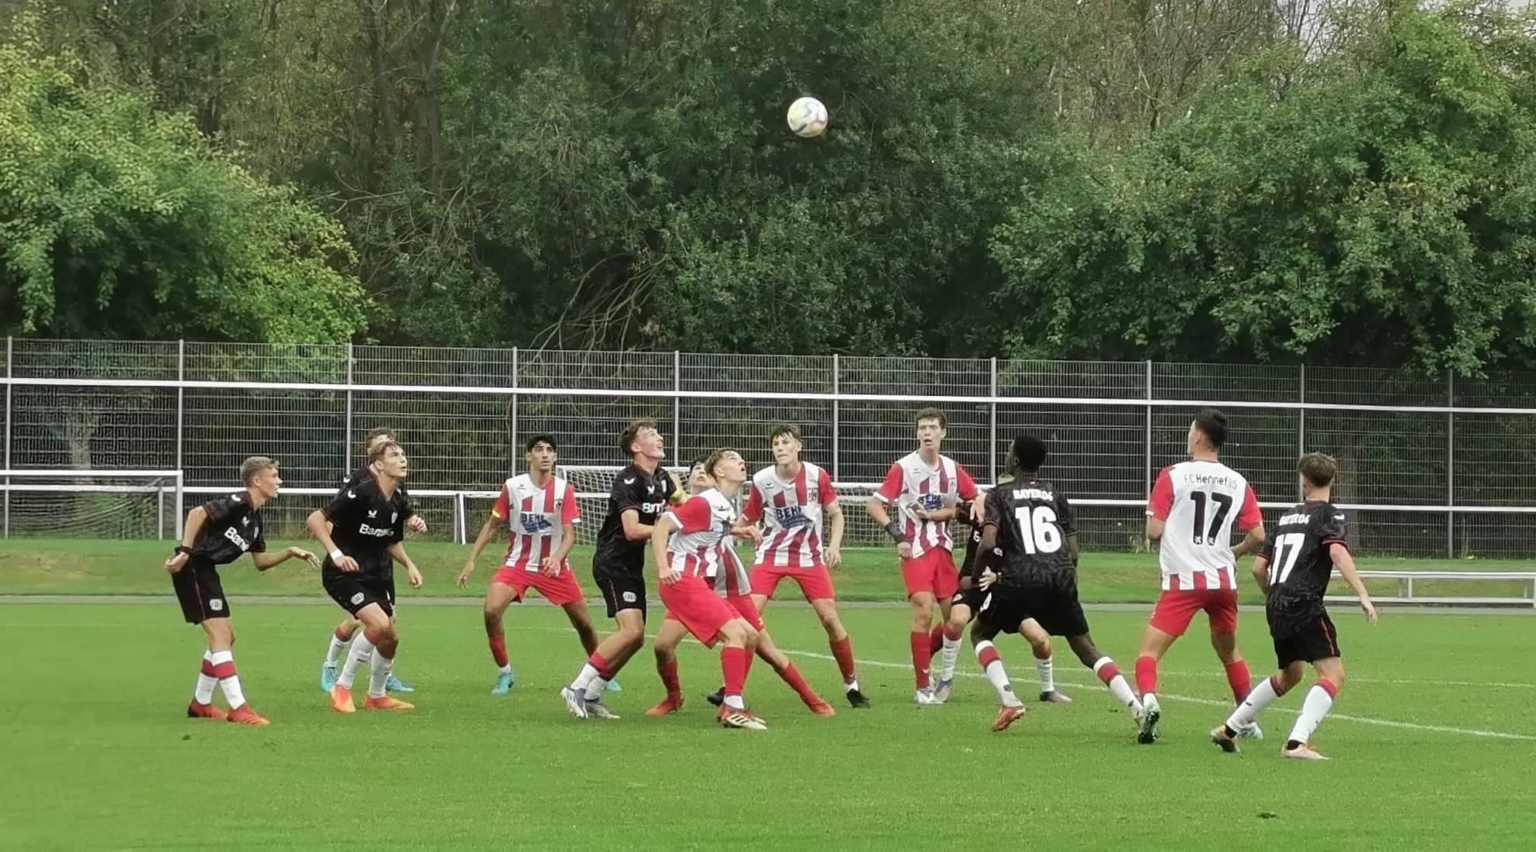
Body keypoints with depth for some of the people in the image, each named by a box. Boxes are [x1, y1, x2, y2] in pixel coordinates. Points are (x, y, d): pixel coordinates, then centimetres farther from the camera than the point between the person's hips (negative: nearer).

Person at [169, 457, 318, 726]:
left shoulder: (256, 520, 14)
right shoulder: (239, 502, -16)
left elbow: (260, 562, 21)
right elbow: (197, 513, -26)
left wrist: (290, 553, 6)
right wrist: (184, 552, -30)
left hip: (205, 570, 10)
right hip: (192, 565, -10)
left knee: (226, 636, 15)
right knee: (220, 633, -14)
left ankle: (200, 704, 25)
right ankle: (238, 708, -16)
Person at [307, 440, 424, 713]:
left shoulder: (398, 503, 3)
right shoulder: (361, 493, -20)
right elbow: (315, 520, -22)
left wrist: (409, 565, 3)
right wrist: (336, 554, -31)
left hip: (376, 575, 8)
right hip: (344, 573, -8)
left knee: (391, 637, 8)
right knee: (379, 624, -24)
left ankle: (377, 696, 31)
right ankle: (342, 688, -7)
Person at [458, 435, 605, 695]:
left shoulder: (564, 490, -9)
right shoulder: (512, 487, -7)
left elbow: (570, 534, -13)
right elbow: (492, 525, 3)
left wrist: (557, 557, -33)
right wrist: (471, 561, -1)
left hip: (554, 566, 0)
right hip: (517, 563, 0)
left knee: (583, 623, 2)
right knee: (492, 610, -23)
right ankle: (504, 674, -7)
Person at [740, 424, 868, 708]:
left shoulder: (816, 476, -8)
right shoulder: (762, 480, -8)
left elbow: (836, 514, 2)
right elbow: (747, 519, 3)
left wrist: (834, 546, -12)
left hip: (809, 556, 0)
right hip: (771, 554, 0)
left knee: (830, 617, -7)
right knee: (749, 616, -14)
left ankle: (851, 684, 7)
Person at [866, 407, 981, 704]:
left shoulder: (952, 469, 6)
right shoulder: (903, 467, -7)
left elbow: (974, 501, 12)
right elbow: (873, 505, -7)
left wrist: (936, 514, -3)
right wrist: (897, 535, -18)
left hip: (943, 549, 5)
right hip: (915, 550, -5)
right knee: (924, 611, -17)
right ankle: (922, 687, -10)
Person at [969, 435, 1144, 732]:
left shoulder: (1000, 495, 7)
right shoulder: (1055, 494, 18)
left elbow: (988, 542, -7)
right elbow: (1073, 549, 14)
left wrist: (979, 574, 7)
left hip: (1019, 577, -3)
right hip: (1060, 577, 3)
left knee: (980, 633, 19)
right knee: (1085, 646, 13)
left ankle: (1009, 699, -1)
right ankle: (1137, 707, -3)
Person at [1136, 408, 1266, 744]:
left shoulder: (1173, 475, -6)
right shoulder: (1238, 483, 5)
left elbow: (1154, 531, -8)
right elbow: (1257, 535, 4)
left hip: (1183, 581, -4)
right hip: (1224, 581, 4)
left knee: (1149, 651, -4)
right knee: (1229, 652, 24)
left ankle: (1148, 701, -31)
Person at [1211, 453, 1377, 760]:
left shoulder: (1288, 517, 20)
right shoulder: (1329, 515, 0)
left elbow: (1259, 568, 21)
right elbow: (1337, 552, -20)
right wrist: (1363, 594, -24)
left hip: (1277, 606, 8)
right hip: (1304, 605, -8)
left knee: (1290, 674, 27)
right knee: (1333, 674, -12)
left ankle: (1230, 729, 32)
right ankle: (1297, 742, -28)